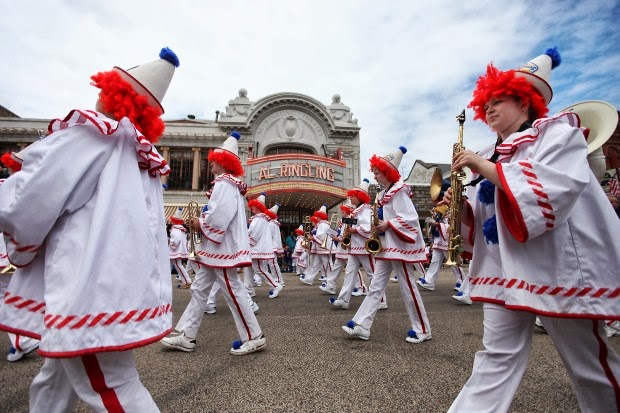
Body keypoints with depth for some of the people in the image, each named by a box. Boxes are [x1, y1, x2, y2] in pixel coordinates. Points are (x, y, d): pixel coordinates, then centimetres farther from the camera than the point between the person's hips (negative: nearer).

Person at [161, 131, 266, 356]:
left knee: (233, 291, -3)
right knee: (199, 290, 14)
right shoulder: (226, 183, 18)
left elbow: (220, 217, -26)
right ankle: (186, 336, 24)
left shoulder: (225, 183, -15)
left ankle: (254, 337, 8)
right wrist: (202, 220, 6)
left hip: (222, 248, -11)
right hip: (215, 247, 11)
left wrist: (200, 224, -9)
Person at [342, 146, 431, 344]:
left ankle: (423, 330, 18)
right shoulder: (383, 194, 16)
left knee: (408, 288, 1)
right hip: (385, 246, 9)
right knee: (375, 286, 5)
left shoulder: (399, 192, -12)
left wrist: (388, 224, -20)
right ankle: (361, 326, 7)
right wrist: (379, 225, 3)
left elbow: (411, 217, -20)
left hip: (399, 245, -9)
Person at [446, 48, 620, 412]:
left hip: (560, 268, -5)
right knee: (497, 358, 7)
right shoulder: (492, 155, 14)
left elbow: (549, 191, -22)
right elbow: (484, 215, 15)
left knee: (589, 364, 14)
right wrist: (461, 206, -6)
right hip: (505, 268, 5)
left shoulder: (558, 132, -3)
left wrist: (483, 166, -18)